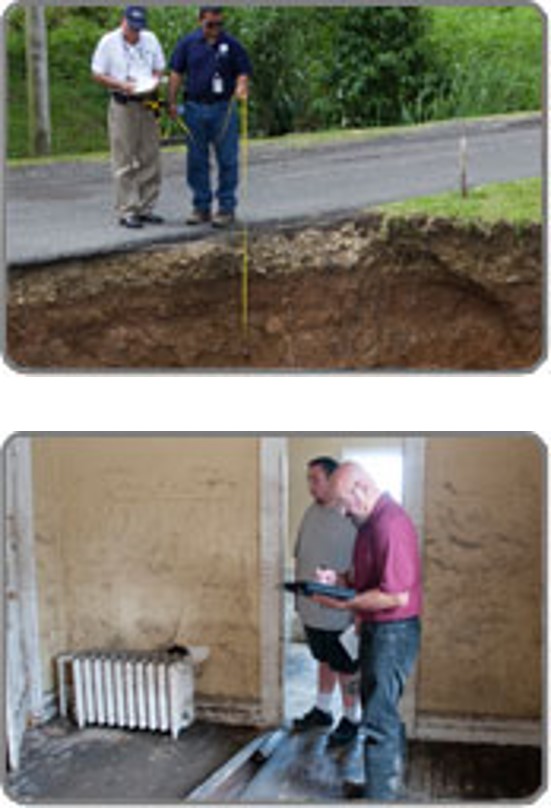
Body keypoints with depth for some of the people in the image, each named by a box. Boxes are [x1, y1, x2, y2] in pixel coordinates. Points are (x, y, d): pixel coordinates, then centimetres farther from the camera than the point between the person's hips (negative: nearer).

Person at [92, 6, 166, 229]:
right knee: (124, 162, -5)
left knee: (150, 159, 6)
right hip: (122, 105, -4)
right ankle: (127, 212, -2)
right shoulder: (108, 42, -2)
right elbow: (97, 74, -2)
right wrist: (121, 85, -16)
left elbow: (159, 68, 18)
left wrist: (154, 81, -5)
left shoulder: (150, 39, 9)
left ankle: (145, 208, 15)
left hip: (147, 104, 5)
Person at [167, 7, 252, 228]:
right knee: (197, 161, 6)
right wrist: (172, 102, 0)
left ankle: (226, 207, 6)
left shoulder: (232, 45, 3)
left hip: (223, 108, -2)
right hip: (194, 108, 2)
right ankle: (201, 207, 16)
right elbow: (176, 74, 8)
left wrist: (241, 89, -17)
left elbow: (242, 73, 4)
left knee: (227, 160, -1)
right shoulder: (188, 44, 6)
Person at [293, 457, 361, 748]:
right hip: (311, 608, 7)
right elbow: (300, 555, 15)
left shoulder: (352, 517, -18)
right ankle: (322, 710, 37)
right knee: (325, 661, 23)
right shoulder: (312, 512, 5)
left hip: (338, 612, -7)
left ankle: (351, 720, 23)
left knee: (346, 668, 8)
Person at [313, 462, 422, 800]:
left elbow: (397, 595, -26)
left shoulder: (391, 524, -23)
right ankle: (390, 781, 37)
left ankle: (379, 796, 6)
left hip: (393, 633, -11)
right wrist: (340, 578, 2)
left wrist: (344, 603, -19)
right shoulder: (371, 520, 10)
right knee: (385, 711, 22)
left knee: (378, 721, -4)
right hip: (375, 629, 11)